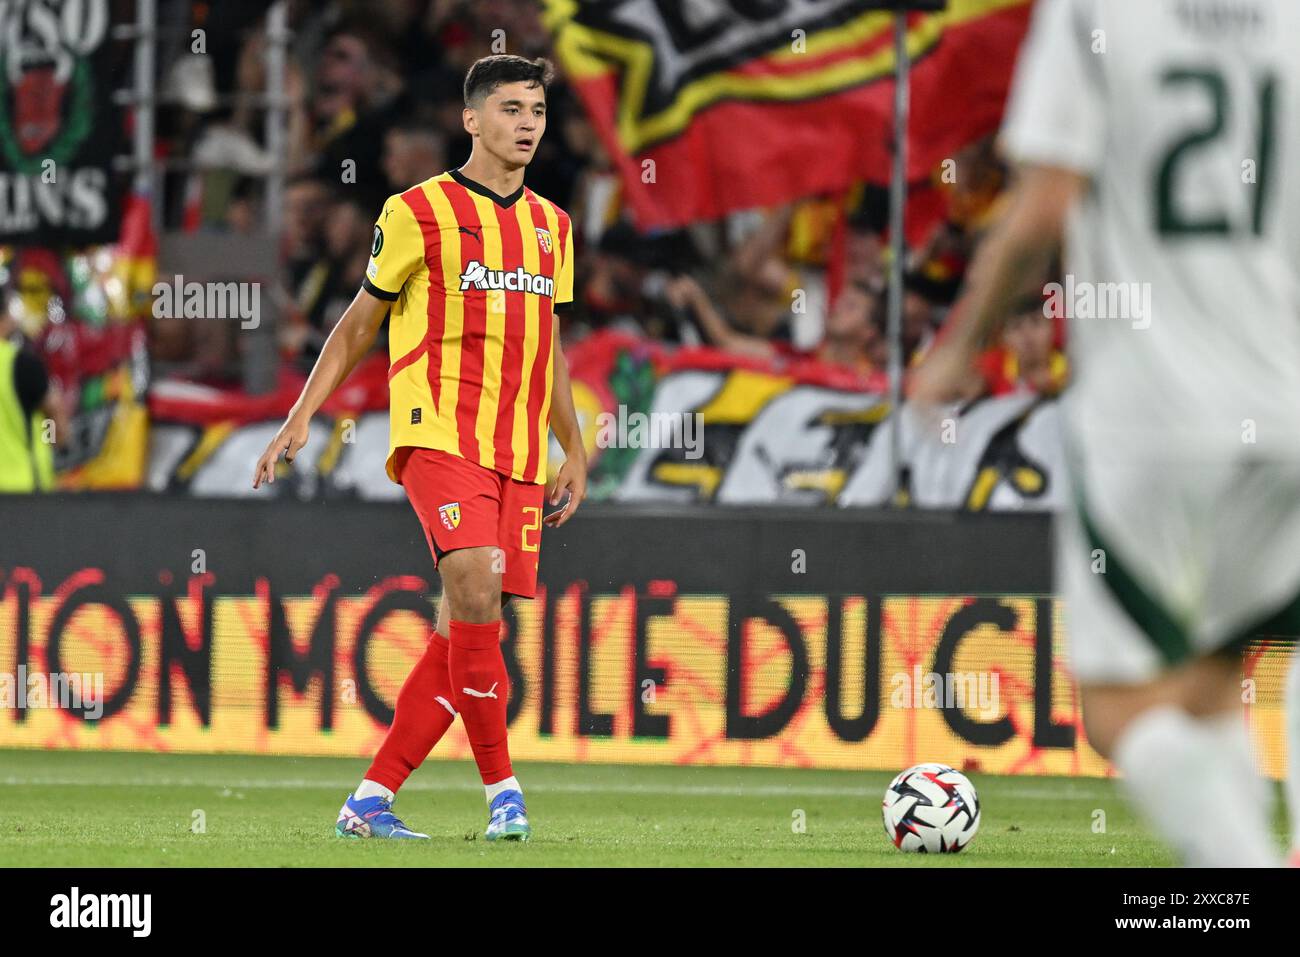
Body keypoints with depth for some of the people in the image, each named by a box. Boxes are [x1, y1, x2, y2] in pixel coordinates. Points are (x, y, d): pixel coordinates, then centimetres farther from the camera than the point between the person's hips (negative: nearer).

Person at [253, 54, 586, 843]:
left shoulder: (552, 225, 16)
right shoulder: (419, 212, 0)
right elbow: (361, 321, 8)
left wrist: (573, 451, 22)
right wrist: (303, 415, 2)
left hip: (520, 452, 6)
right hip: (439, 433, -6)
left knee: (470, 629, 0)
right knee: (475, 584, -25)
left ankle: (372, 799, 7)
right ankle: (502, 790, -19)